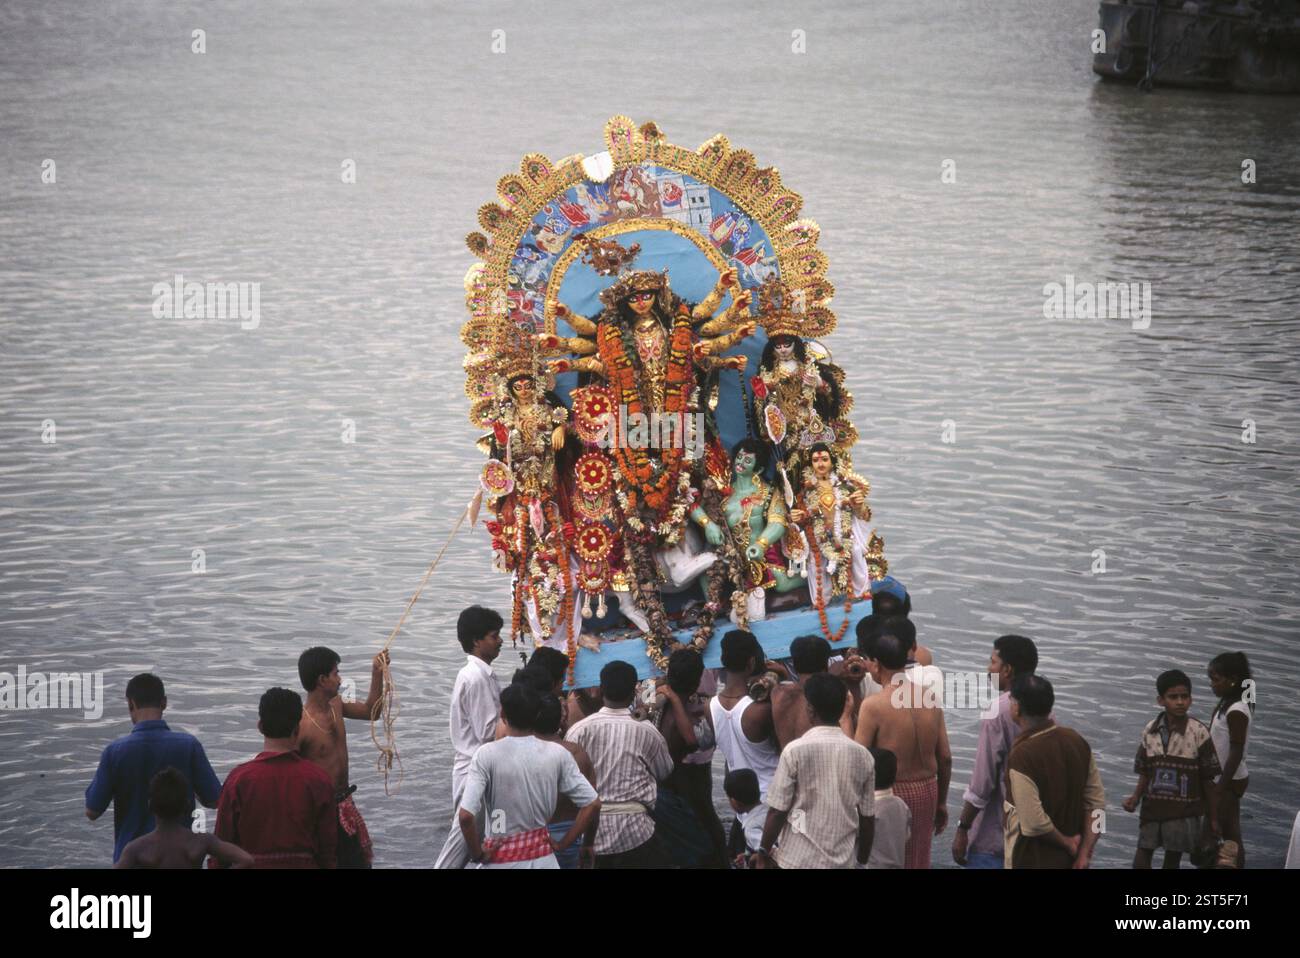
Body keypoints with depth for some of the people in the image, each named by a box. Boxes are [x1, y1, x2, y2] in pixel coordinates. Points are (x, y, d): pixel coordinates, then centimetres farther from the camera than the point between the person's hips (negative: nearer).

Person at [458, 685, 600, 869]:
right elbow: (592, 804, -4)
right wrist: (562, 844, 4)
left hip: (500, 862, -2)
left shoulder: (487, 755, -13)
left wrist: (478, 854, -7)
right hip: (543, 860, 2)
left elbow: (466, 815, -22)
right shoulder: (557, 754, -4)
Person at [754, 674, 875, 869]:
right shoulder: (863, 756, 1)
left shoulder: (795, 751, -10)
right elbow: (867, 818, 6)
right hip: (841, 861, 3)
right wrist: (863, 860, 19)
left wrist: (763, 853, 4)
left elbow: (777, 811, -8)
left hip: (798, 860, -3)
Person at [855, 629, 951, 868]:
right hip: (927, 790, 5)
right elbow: (945, 759, 5)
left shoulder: (873, 705, -17)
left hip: (891, 792, -5)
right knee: (918, 862, 16)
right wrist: (941, 802, 17)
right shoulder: (929, 699, 0)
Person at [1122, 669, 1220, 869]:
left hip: (1183, 811, -3)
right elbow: (1145, 772, 8)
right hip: (1152, 807, 3)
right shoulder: (1150, 731, -1)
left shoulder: (1199, 732, -10)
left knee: (1172, 859, 7)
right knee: (1142, 857, 4)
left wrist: (1212, 817, -1)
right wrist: (1135, 797, -9)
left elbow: (1207, 779, -5)